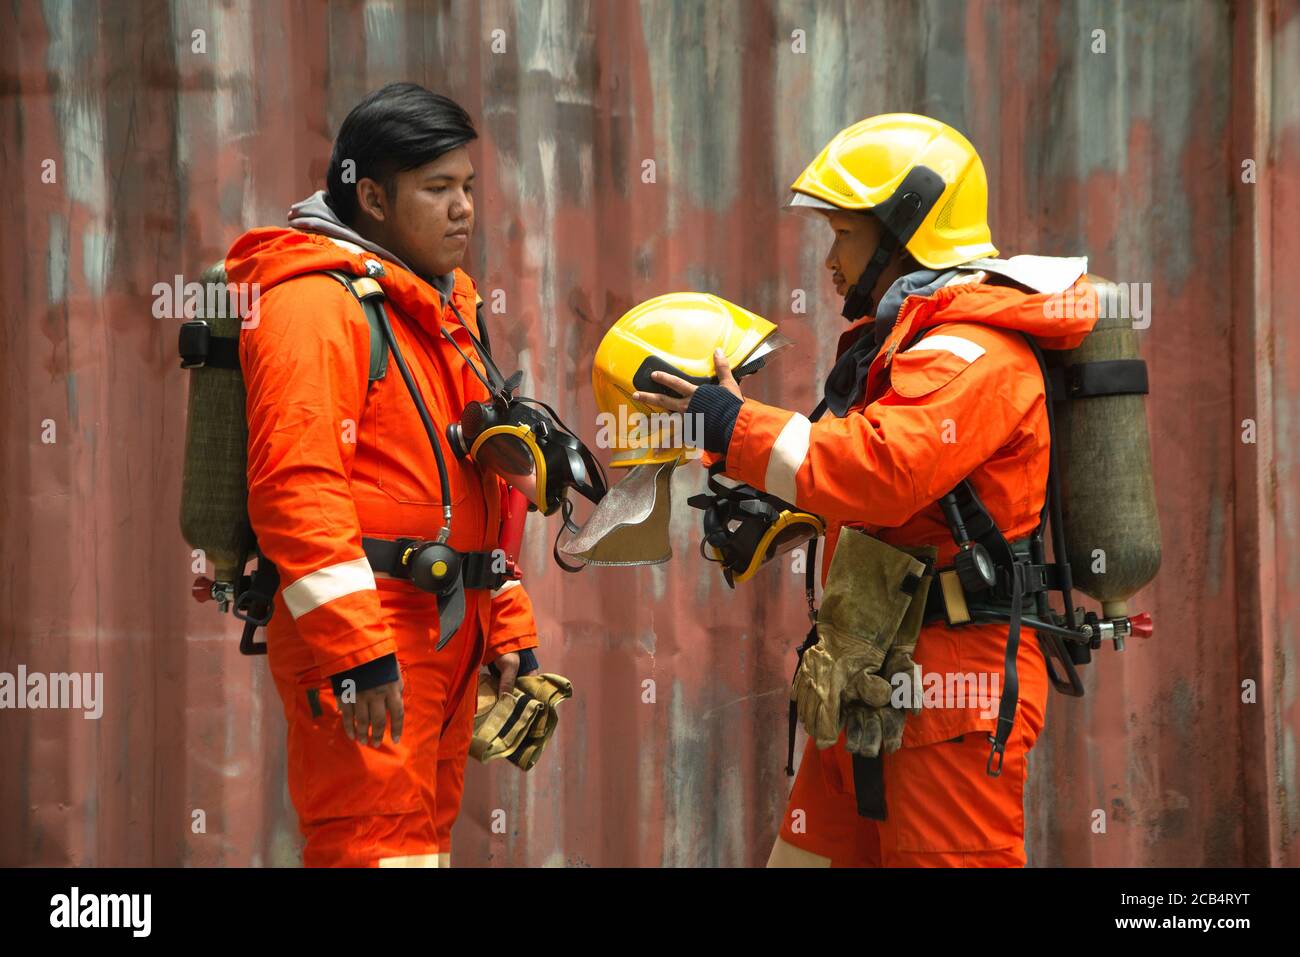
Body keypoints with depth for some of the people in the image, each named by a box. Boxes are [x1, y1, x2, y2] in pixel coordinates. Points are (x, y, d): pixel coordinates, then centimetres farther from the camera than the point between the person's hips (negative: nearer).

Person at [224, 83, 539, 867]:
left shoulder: (445, 308, 20)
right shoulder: (315, 303, -11)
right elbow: (295, 488, -21)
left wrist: (509, 630, 22)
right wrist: (357, 650, -26)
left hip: (446, 639, 10)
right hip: (366, 644, -10)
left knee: (426, 839, 13)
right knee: (378, 849, -14)